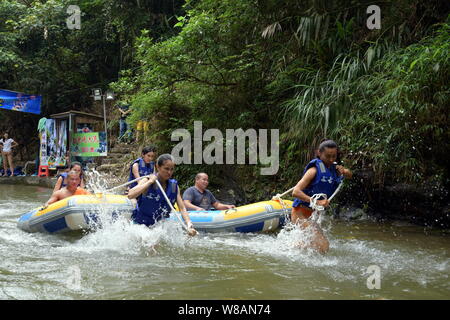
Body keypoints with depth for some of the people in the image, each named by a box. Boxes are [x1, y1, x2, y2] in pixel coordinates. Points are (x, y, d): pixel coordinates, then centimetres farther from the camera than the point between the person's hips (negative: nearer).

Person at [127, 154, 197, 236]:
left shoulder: (174, 186, 1)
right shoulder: (147, 181, -12)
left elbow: (182, 208, -4)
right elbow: (130, 195, -30)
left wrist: (189, 226, -22)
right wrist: (150, 181, -25)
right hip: (141, 225, -4)